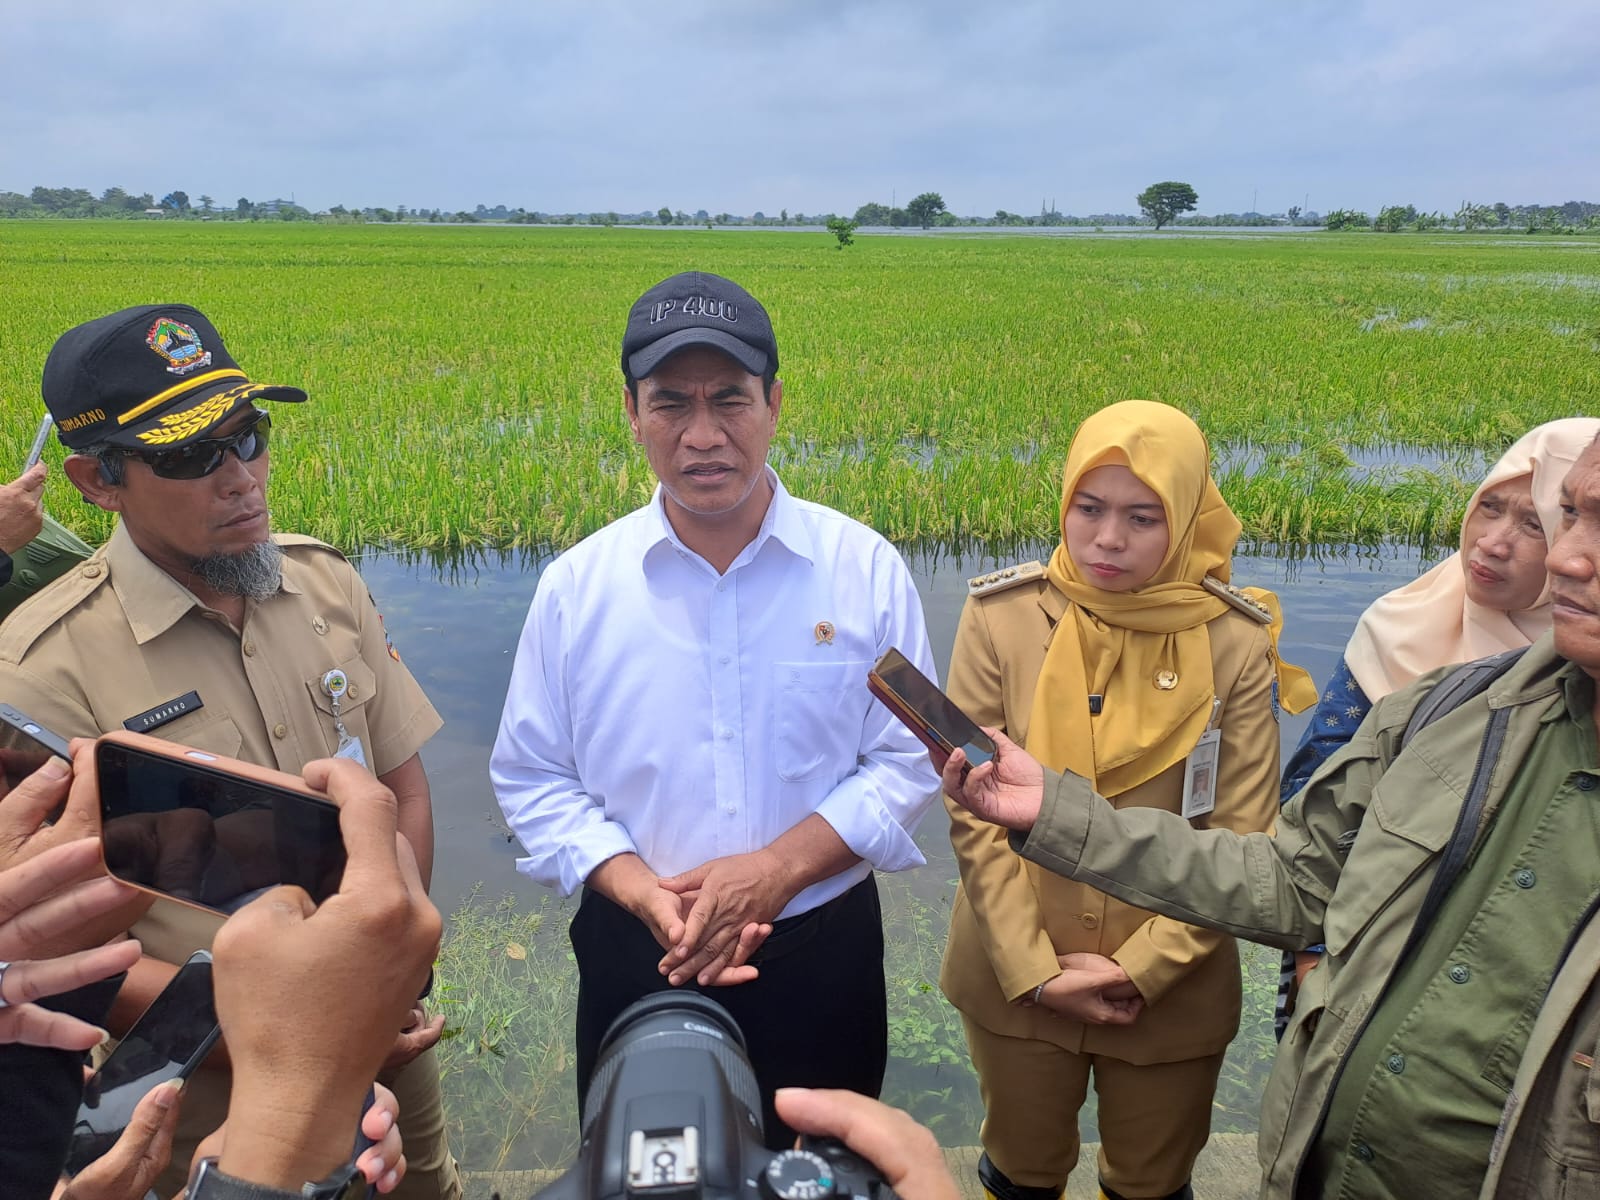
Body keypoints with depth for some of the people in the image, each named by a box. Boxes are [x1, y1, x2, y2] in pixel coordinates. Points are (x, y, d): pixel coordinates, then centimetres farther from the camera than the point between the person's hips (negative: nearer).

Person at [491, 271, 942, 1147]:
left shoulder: (865, 568, -8)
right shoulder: (576, 586, -6)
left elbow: (908, 762, -5)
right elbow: (533, 780, -1)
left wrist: (780, 866, -19)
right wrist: (645, 894, -17)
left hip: (822, 953, 0)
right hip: (638, 959, 1)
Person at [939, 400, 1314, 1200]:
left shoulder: (1236, 642, -11)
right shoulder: (1001, 617, -11)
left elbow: (1242, 839, -8)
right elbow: (972, 807, -9)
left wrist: (1143, 967, -13)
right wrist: (1033, 968, -12)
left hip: (1173, 990, 0)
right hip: (1016, 978, 0)